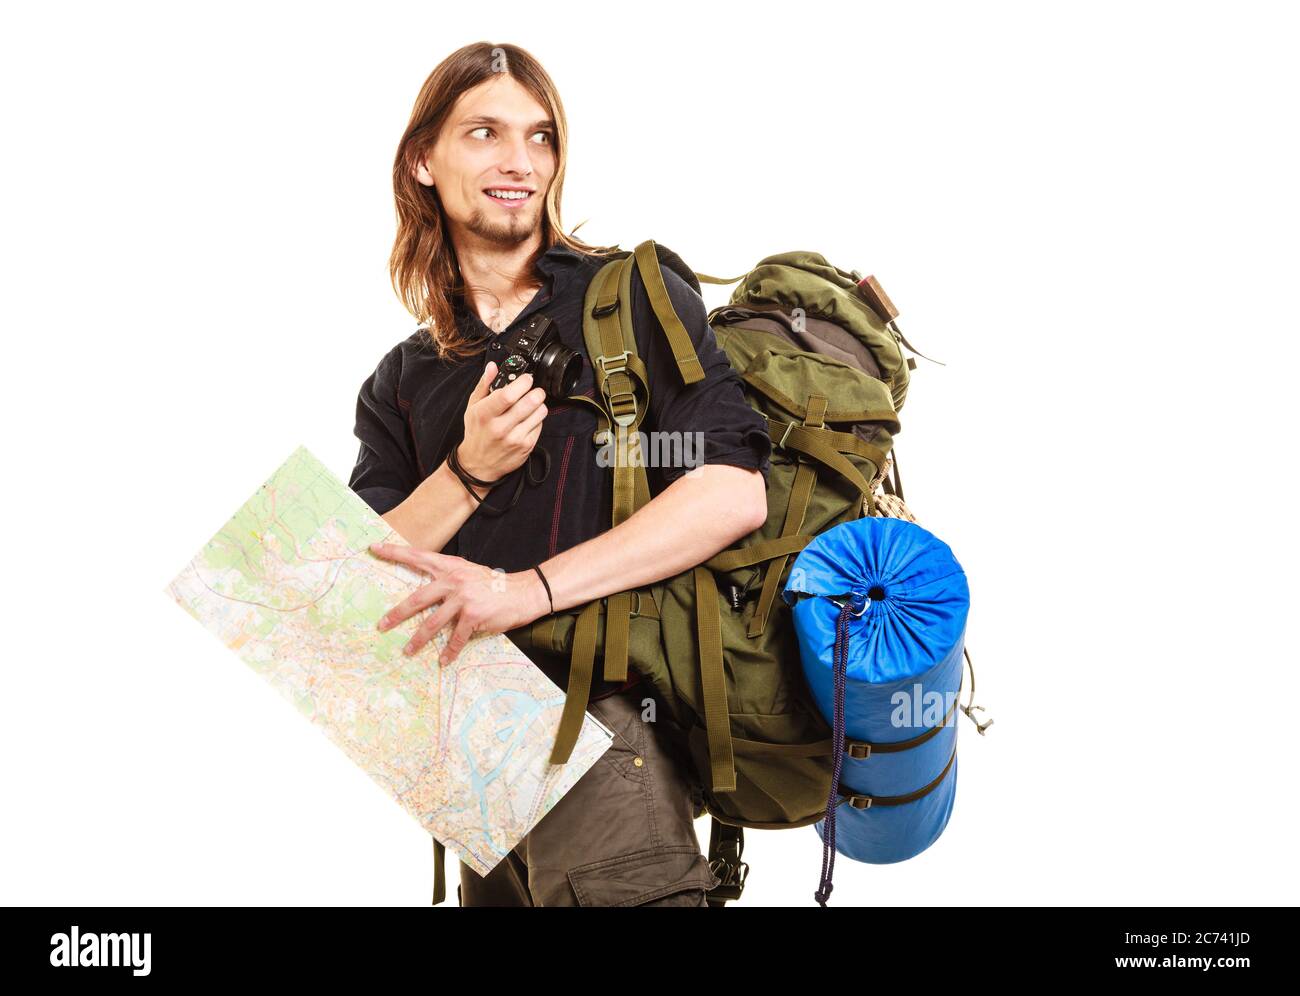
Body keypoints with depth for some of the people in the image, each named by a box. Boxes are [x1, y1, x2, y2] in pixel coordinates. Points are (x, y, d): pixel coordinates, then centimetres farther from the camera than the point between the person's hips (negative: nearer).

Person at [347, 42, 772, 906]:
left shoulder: (636, 298, -1)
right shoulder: (402, 382, 14)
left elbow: (734, 493, -14)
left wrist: (526, 590, -18)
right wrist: (468, 471, -12)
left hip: (607, 716, -5)